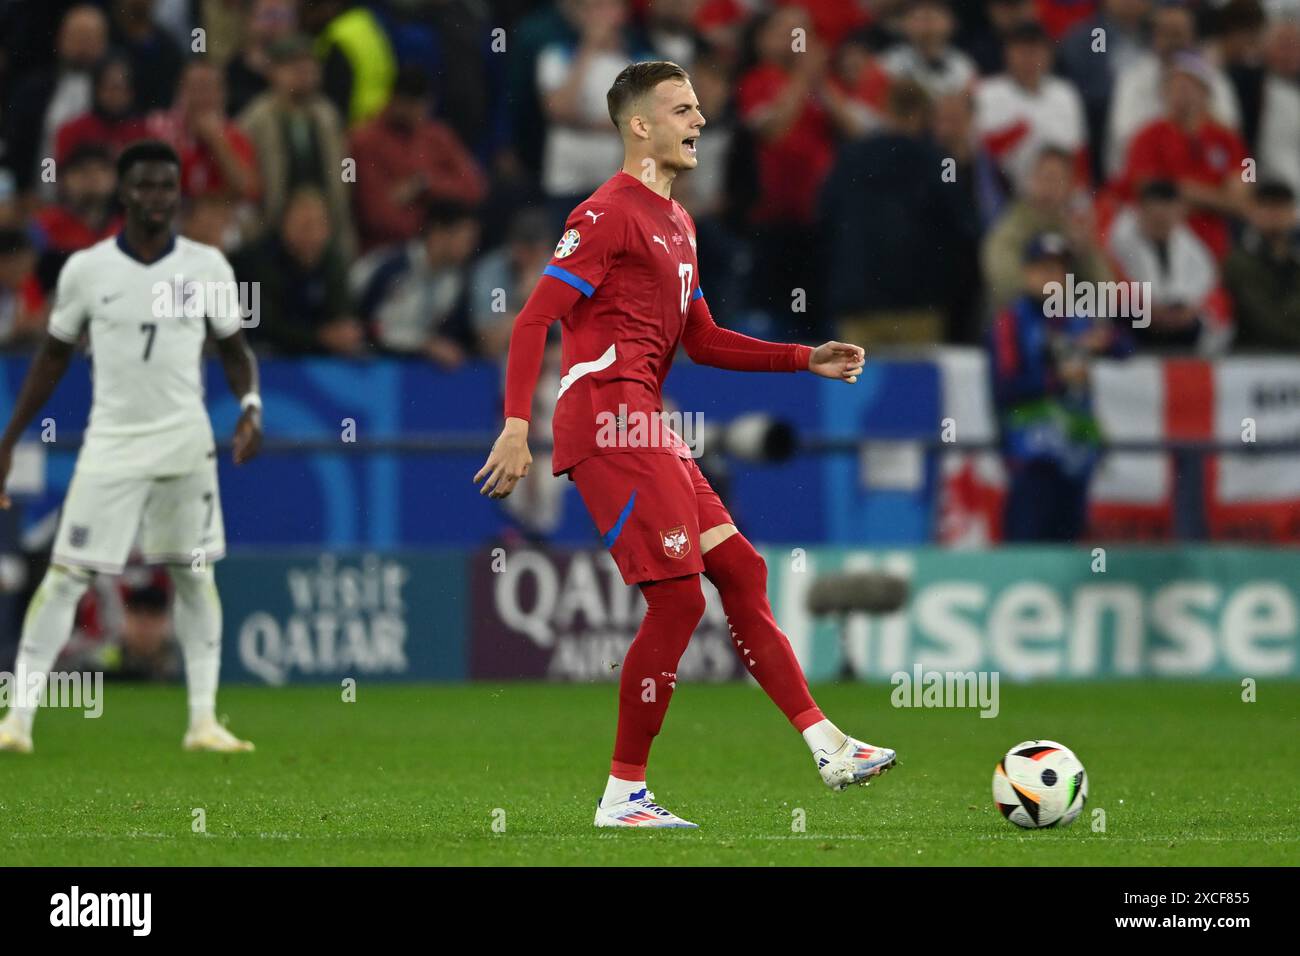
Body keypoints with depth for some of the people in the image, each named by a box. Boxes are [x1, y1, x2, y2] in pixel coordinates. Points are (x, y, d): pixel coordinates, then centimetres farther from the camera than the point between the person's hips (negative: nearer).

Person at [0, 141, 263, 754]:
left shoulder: (206, 267, 1)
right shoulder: (86, 269, -2)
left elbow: (234, 349, 11)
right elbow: (54, 357, 8)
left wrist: (250, 406, -8)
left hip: (186, 445, 2)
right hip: (110, 445, -1)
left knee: (194, 575, 5)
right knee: (66, 574, -5)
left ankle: (203, 720, 11)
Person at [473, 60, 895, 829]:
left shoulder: (677, 222, 22)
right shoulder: (609, 213, -8)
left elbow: (703, 340, 27)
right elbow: (534, 320, -14)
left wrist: (809, 360, 19)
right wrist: (517, 425, -23)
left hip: (647, 427, 10)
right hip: (608, 418, -10)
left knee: (740, 571, 7)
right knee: (679, 598, -11)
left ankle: (827, 745, 9)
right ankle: (623, 795, -5)